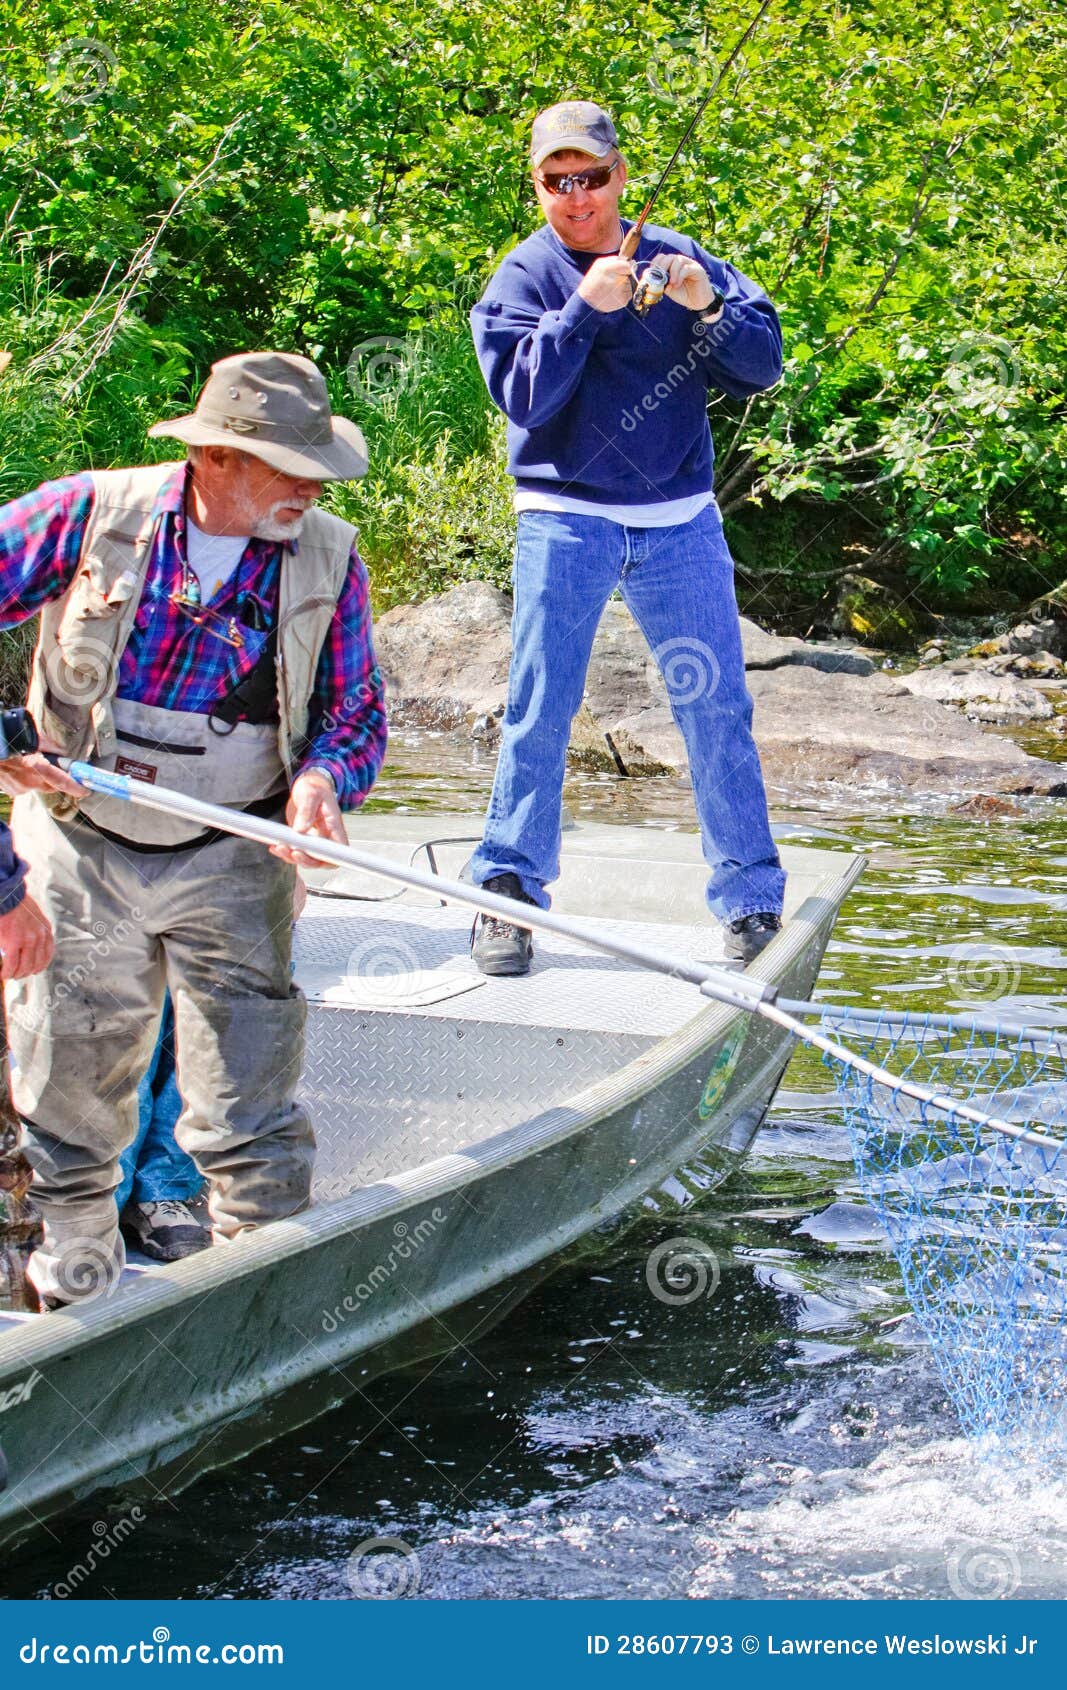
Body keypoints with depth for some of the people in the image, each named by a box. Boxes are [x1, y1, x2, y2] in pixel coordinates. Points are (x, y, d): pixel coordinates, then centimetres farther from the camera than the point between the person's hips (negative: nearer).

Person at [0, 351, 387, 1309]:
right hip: (83, 849, 0)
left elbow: (356, 715, 4)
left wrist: (322, 781, -18)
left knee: (248, 1105, -1)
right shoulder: (90, 516, -9)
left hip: (231, 867, 0)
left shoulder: (328, 560, -4)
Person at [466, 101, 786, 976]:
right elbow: (523, 395, -13)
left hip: (680, 520, 2)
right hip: (566, 518, -2)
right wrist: (585, 308, -22)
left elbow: (764, 363, 2)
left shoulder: (680, 258, 6)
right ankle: (509, 890, 8)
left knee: (718, 708, 2)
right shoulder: (523, 277, 0)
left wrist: (707, 306, -16)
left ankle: (752, 901, 9)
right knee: (539, 712, -3)